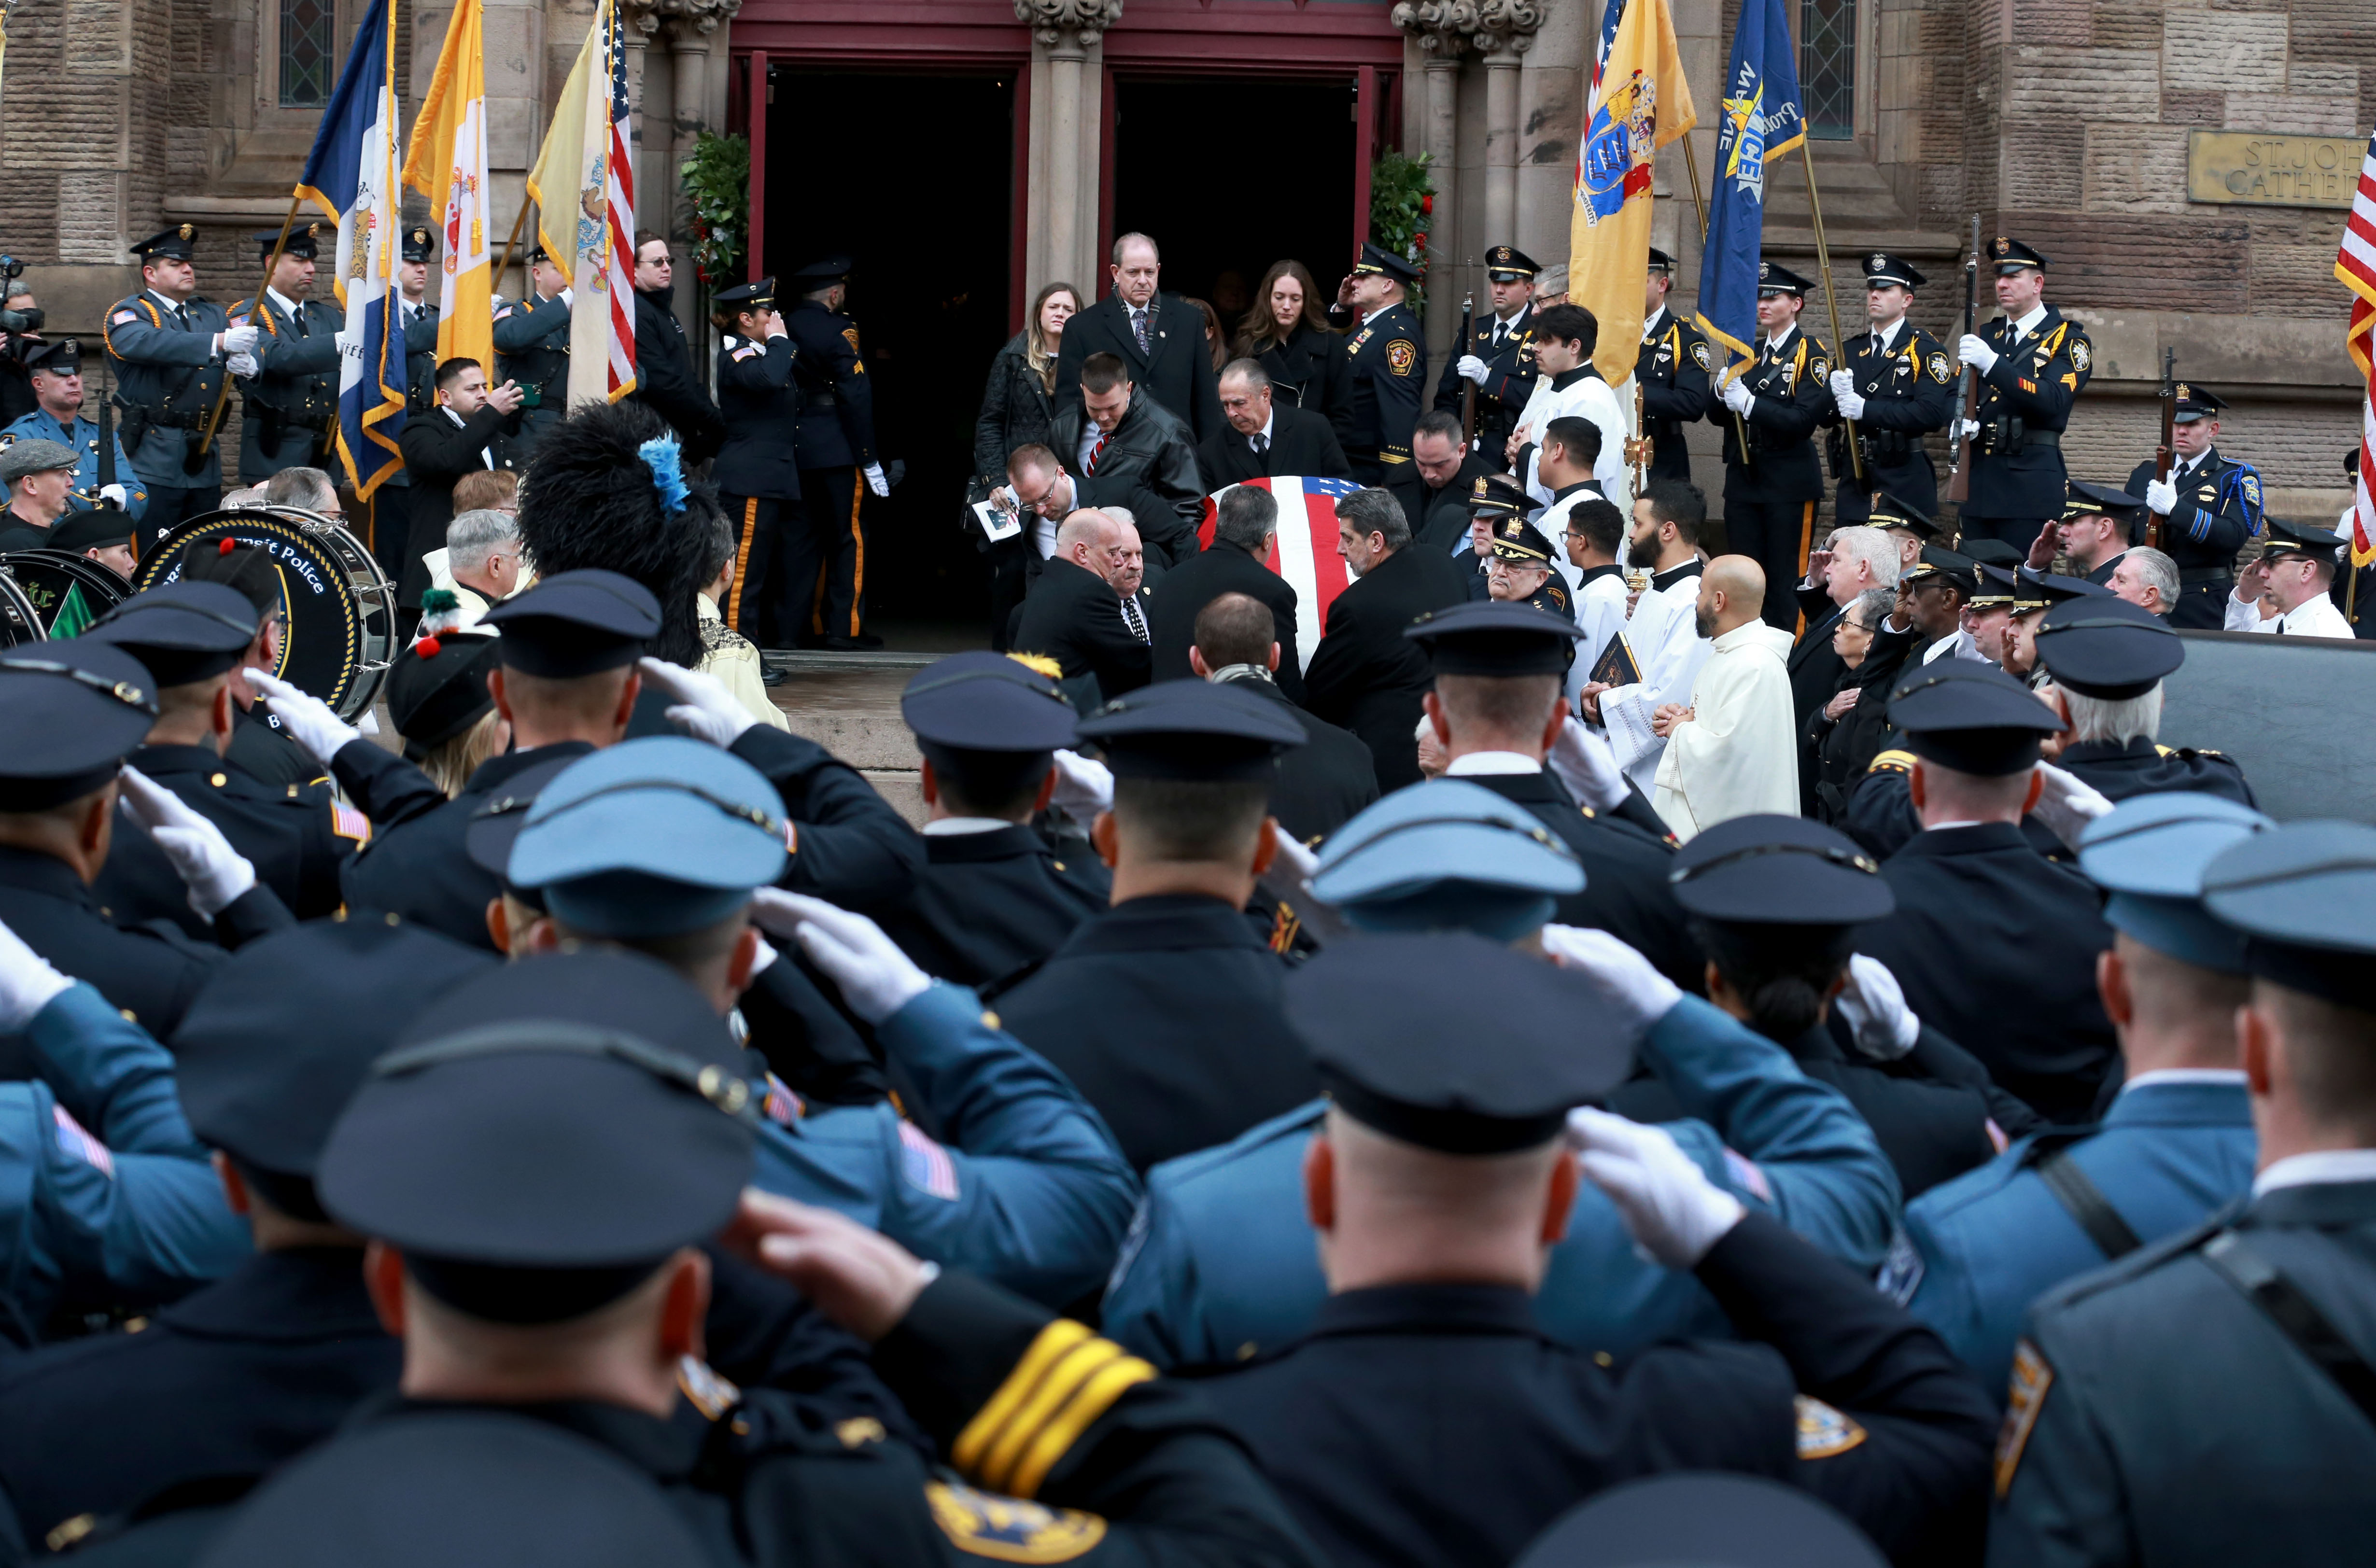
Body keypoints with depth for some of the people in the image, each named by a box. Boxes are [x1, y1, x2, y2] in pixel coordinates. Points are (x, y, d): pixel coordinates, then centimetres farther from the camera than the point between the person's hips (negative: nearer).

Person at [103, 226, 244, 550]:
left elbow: (259, 341, 5)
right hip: (154, 460, -6)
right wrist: (219, 342, -36)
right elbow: (151, 344, -23)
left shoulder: (212, 315, 20)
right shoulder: (129, 315, 0)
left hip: (203, 458, 6)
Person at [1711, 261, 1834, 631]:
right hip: (1743, 478, 6)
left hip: (1789, 484, -6)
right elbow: (1718, 415, 10)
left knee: (1786, 582, -4)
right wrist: (1724, 393, -11)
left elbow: (1805, 419, -17)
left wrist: (1750, 404, -23)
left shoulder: (1811, 353, -5)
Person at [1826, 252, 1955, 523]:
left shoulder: (1927, 350, -2)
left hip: (1904, 483, -5)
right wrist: (1836, 395, -13)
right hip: (1854, 482, 5)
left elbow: (1933, 413, -17)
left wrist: (1866, 409, -18)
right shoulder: (1850, 350, 15)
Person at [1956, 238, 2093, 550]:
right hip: (1978, 477, 5)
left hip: (2032, 481, -5)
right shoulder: (1985, 335, 19)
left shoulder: (2068, 338, 1)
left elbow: (2053, 400, -16)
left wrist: (1991, 363, -25)